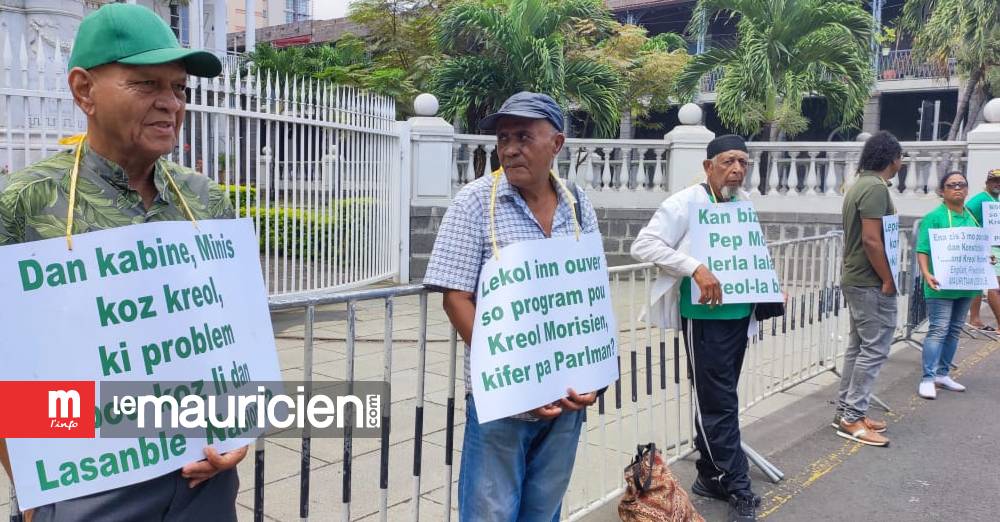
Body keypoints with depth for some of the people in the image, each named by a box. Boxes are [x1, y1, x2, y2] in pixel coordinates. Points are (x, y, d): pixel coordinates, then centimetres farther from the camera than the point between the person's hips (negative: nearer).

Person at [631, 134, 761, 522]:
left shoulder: (744, 203, 10)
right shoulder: (685, 203, -12)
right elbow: (643, 245, -19)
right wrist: (696, 268, -27)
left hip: (739, 314, 7)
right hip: (705, 317, -7)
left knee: (715, 400, 16)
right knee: (720, 403, -1)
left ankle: (711, 476, 29)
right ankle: (738, 489, 10)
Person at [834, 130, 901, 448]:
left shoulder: (859, 185, 14)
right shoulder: (876, 187, -17)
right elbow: (871, 240, -23)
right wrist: (888, 280, -16)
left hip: (855, 280, 10)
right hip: (871, 283, -10)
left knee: (858, 347, 14)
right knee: (874, 350, -5)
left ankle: (845, 411, 20)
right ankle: (852, 419, -2)